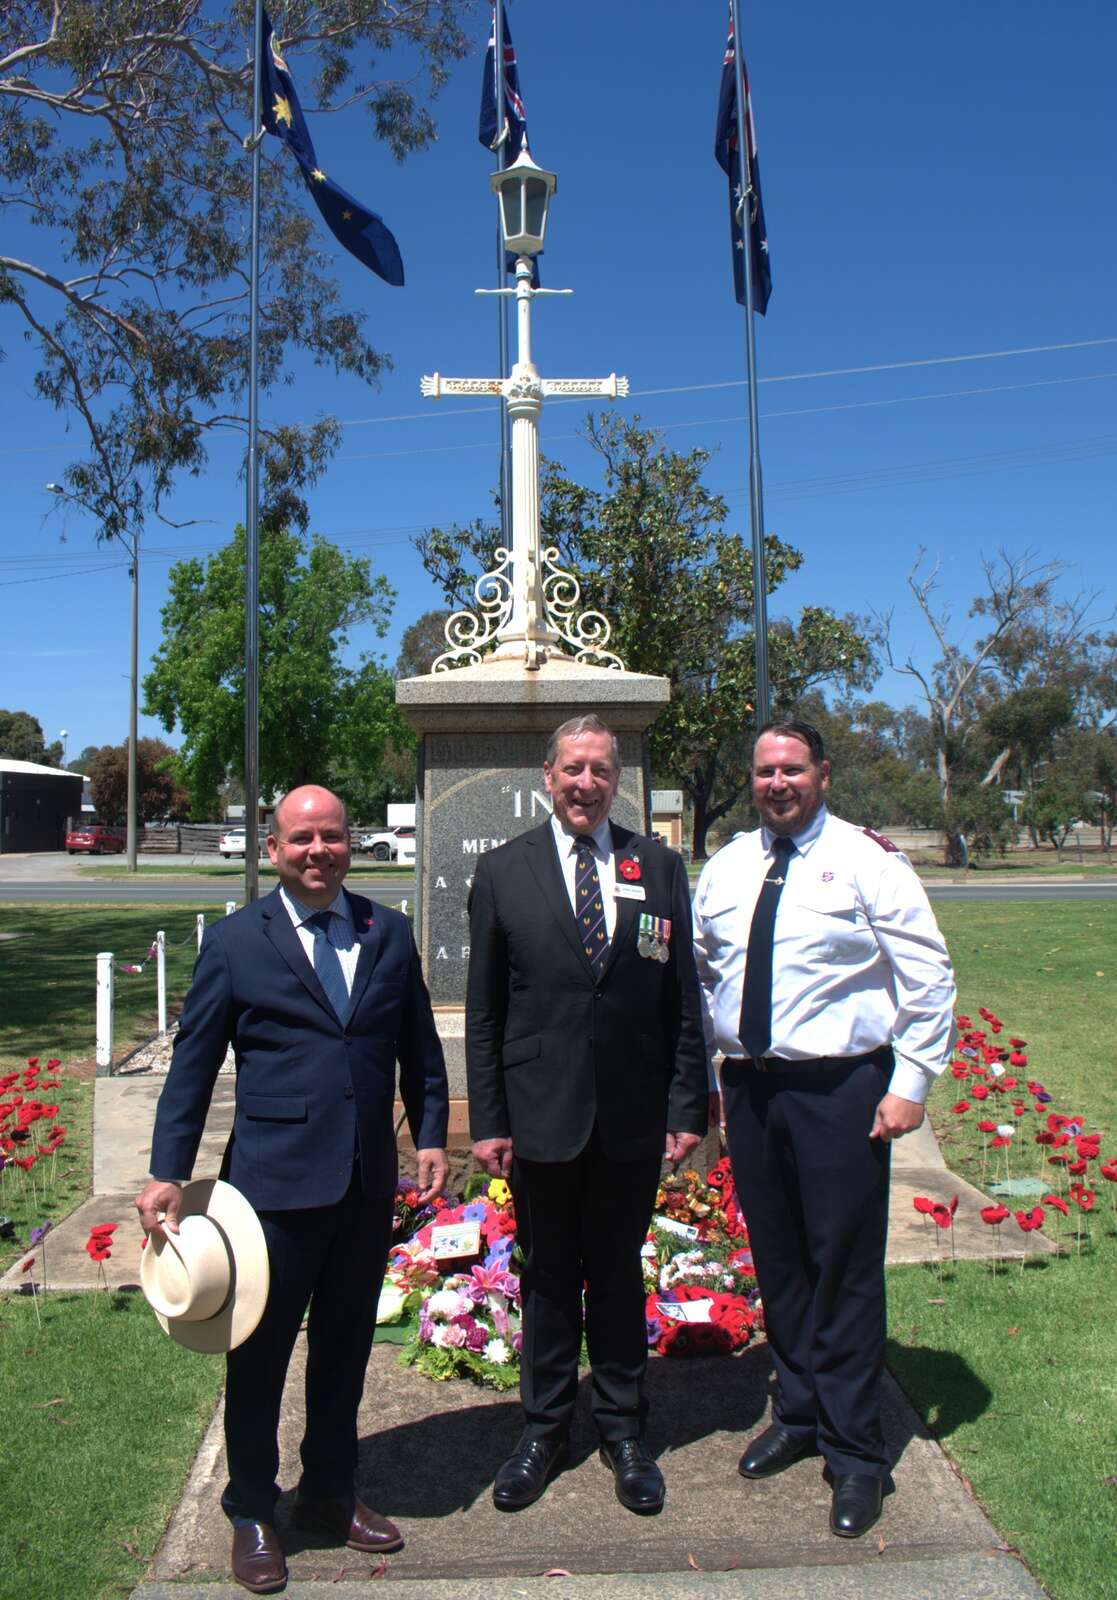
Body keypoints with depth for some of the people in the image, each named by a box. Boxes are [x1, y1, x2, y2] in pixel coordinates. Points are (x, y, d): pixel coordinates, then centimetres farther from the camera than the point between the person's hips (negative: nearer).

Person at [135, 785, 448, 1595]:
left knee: (346, 1346, 18)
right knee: (260, 1353, 11)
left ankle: (330, 1491, 39)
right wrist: (169, 1174, -5)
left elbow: (420, 1046, 10)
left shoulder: (389, 933, 5)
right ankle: (252, 1513, 33)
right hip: (276, 1181, -3)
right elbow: (194, 1062, -3)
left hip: (369, 1180, 3)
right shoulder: (235, 940, -4)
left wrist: (432, 1136, 4)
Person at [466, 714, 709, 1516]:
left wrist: (689, 1107, 0)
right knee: (547, 1274, 14)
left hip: (633, 1116, 1)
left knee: (620, 1271, 15)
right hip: (541, 1114, -1)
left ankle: (624, 1430, 33)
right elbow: (484, 1008, 0)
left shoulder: (660, 867, 2)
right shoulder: (503, 871, -1)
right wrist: (488, 1118, -4)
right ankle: (545, 1428, 33)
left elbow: (684, 997, 3)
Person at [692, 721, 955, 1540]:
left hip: (841, 1089, -4)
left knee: (844, 1270, 3)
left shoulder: (867, 860, -6)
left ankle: (856, 1452, 20)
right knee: (777, 1262, 16)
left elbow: (929, 975, -5)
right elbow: (699, 969, 16)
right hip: (750, 1087, 5)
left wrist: (909, 1084, -9)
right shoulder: (725, 868, 8)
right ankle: (798, 1413, 36)